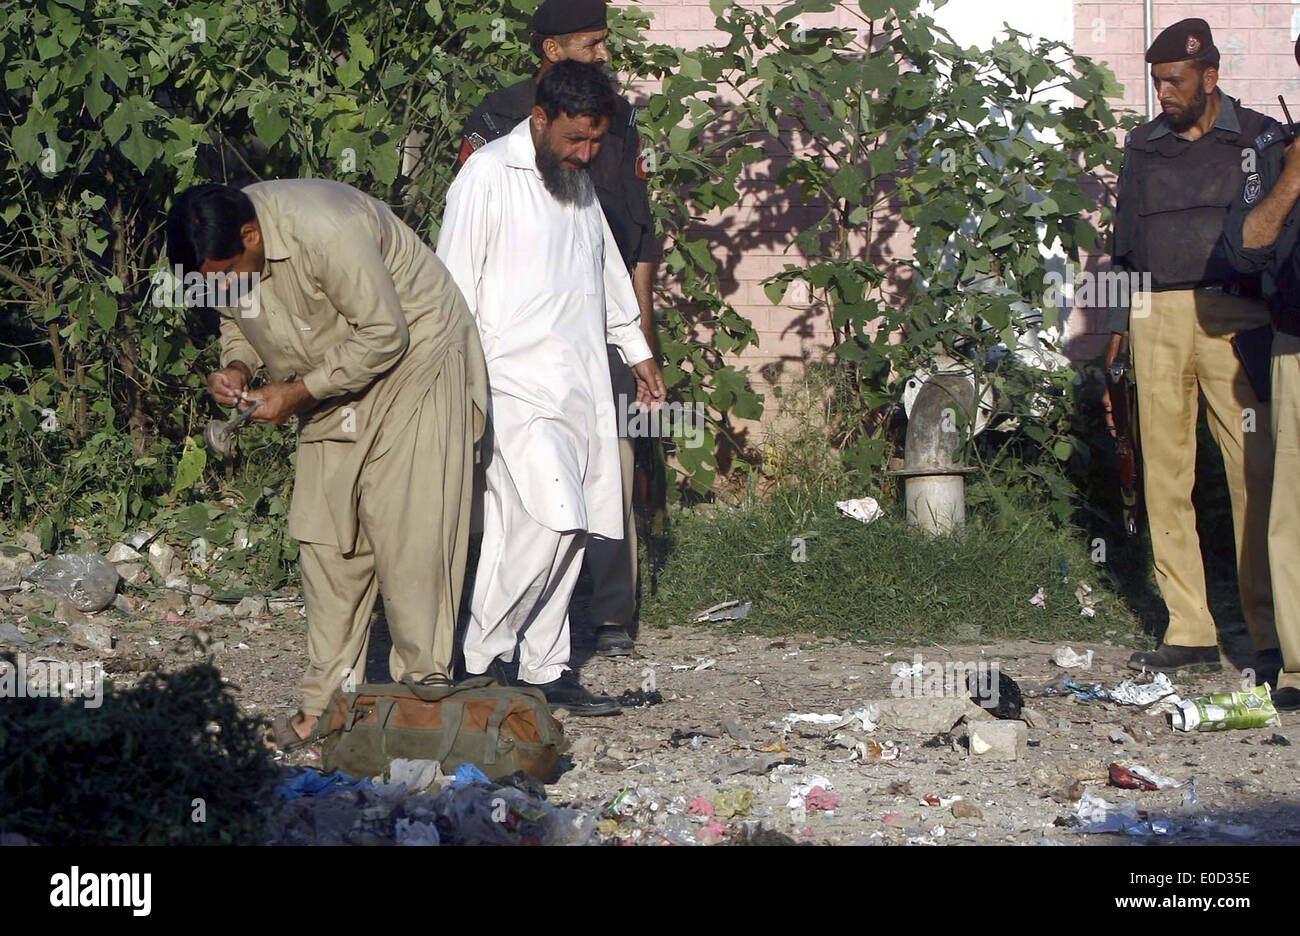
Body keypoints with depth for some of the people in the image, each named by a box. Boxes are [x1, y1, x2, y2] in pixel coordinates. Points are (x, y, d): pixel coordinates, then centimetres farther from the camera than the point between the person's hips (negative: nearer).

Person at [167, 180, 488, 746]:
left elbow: (384, 333, -26)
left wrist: (296, 392, -25)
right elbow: (239, 320, 12)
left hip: (412, 358, -7)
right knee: (325, 536, 2)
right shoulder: (222, 251, -8)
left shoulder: (324, 231, -32)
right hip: (332, 387, 7)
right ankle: (326, 703, 6)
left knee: (405, 534, -11)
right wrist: (236, 366, -10)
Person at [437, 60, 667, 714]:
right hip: (516, 383, -8)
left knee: (569, 529, 3)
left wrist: (637, 350, 35)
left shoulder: (578, 181, 18)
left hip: (580, 384, 8)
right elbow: (456, 290, -10)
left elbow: (607, 268, 32)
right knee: (548, 519, -18)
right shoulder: (488, 176, -7)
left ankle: (544, 668, 10)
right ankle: (482, 659, -5)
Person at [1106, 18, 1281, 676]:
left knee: (1256, 472, -10)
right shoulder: (1143, 148, 19)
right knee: (1164, 472, -1)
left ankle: (1271, 634, -6)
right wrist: (1119, 318, 14)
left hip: (1234, 314, -3)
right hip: (1157, 318, 4)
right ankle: (1189, 634, 3)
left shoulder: (1260, 139, 8)